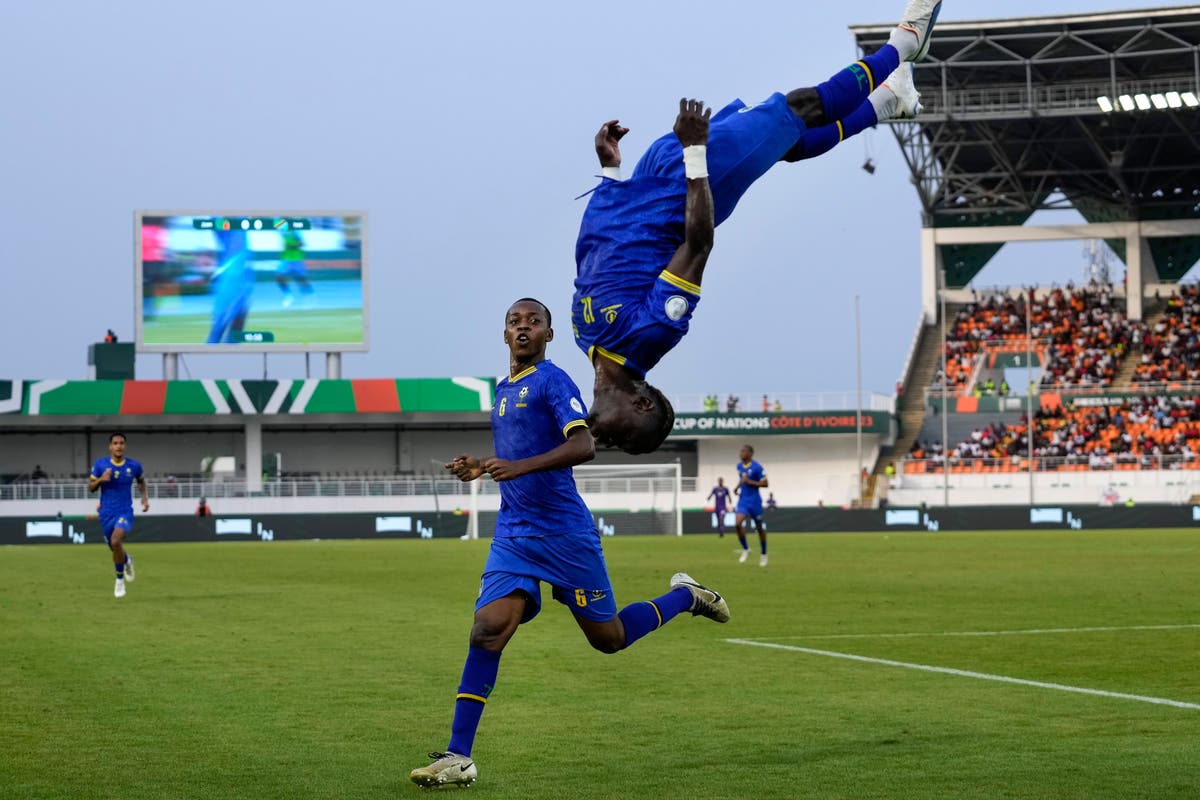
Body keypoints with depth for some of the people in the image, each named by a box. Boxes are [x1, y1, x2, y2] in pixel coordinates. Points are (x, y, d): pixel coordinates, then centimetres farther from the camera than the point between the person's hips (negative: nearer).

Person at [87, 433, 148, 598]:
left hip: (125, 512, -2)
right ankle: (127, 561, 50)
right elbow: (90, 487, 1)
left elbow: (140, 481, 19)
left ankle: (120, 580, -9)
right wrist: (100, 479, -19)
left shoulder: (134, 466, -3)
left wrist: (144, 496, 4)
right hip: (106, 514, 2)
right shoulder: (100, 464, -5)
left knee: (116, 541, -27)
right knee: (114, 548, 12)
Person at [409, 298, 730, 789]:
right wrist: (482, 468, 14)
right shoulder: (503, 391, 17)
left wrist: (519, 466, -33)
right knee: (488, 630, -13)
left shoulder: (552, 381, -8)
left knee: (608, 638, 5)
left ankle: (686, 596, 33)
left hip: (564, 534, -6)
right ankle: (458, 758, -16)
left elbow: (583, 446, -22)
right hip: (513, 536, 6)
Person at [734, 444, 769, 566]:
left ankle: (764, 554, 23)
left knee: (759, 527, 7)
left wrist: (749, 482, -21)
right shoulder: (739, 466, 6)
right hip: (743, 500, 5)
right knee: (738, 524, -16)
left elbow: (765, 484, -13)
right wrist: (737, 487, 5)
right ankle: (745, 549, 3)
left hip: (754, 501, -5)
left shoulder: (757, 467, -15)